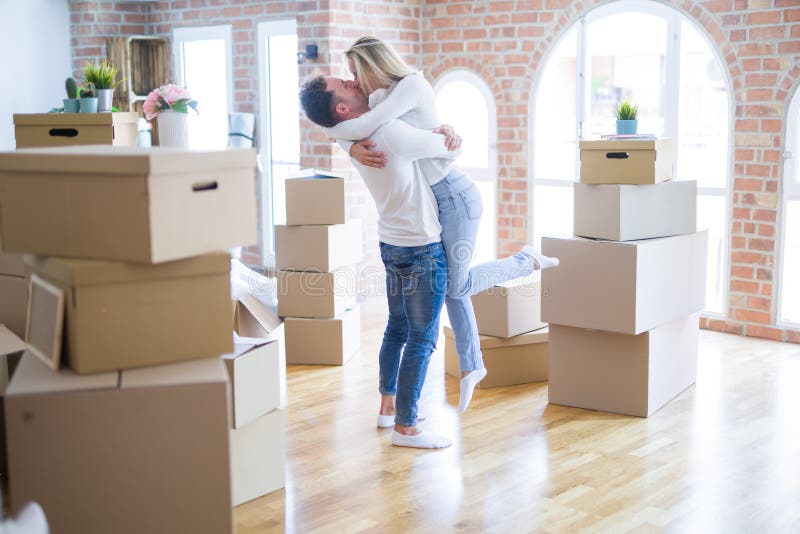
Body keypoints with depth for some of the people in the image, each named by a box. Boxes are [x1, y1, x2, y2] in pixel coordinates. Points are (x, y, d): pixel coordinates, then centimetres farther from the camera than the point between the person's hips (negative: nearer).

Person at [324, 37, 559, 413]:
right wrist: (355, 150, -22)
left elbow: (363, 126, -28)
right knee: (451, 285, 14)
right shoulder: (385, 99, 11)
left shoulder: (413, 84, -17)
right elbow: (348, 136, 2)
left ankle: (528, 260, 20)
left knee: (456, 286, 1)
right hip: (436, 201, 9)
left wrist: (333, 130, -7)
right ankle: (471, 366, 28)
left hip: (454, 195, -9)